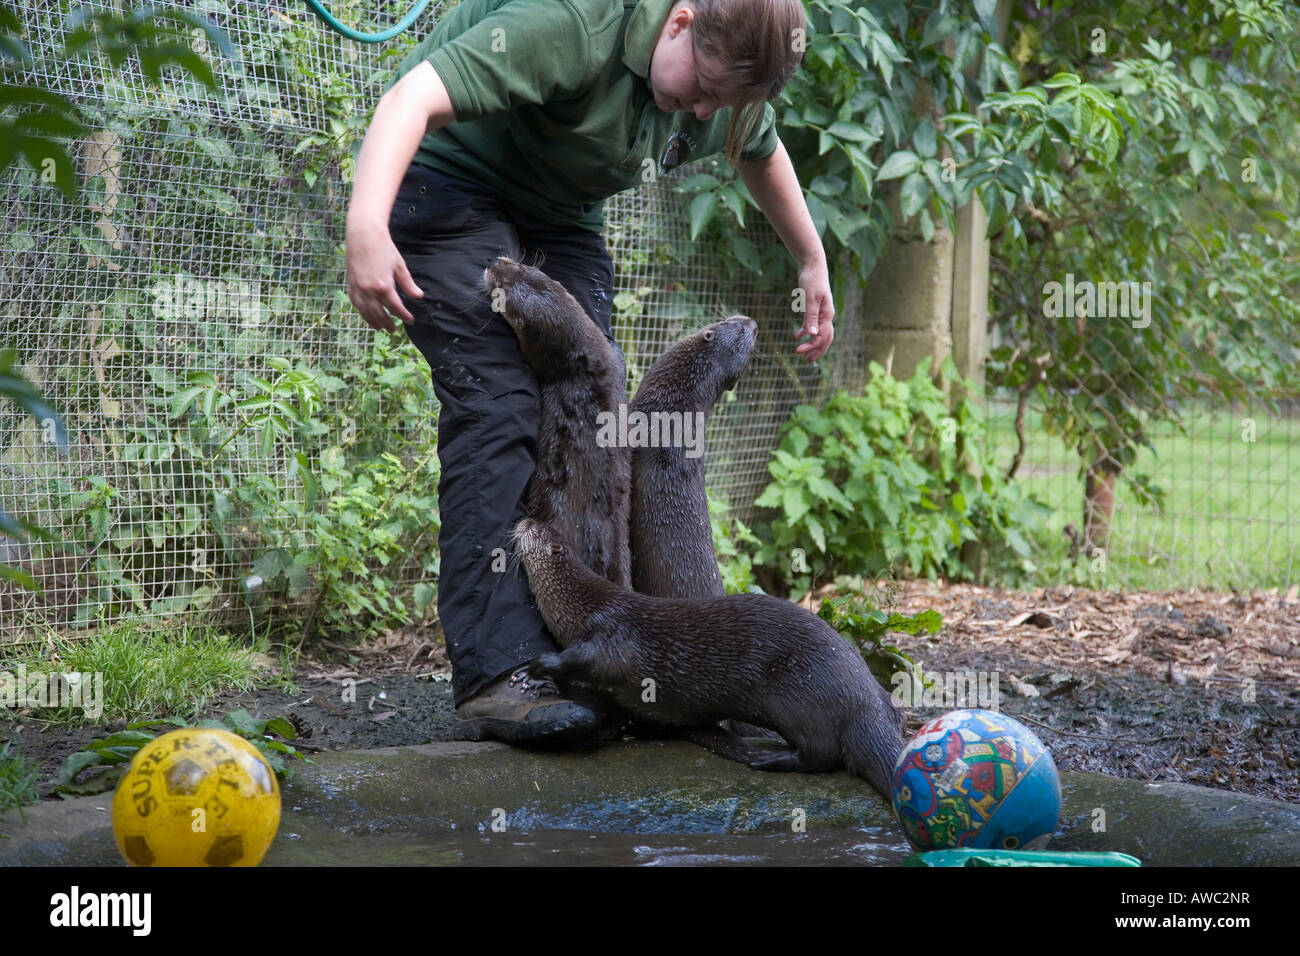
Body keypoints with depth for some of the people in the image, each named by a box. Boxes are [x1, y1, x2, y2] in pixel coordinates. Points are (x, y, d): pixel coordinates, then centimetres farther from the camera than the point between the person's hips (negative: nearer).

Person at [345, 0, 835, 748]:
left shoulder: (725, 95, -5)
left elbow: (763, 153, 20)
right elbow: (415, 97, -40)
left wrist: (813, 263, 25)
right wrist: (366, 228, -53)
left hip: (560, 217, 8)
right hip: (451, 186, -8)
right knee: (497, 413, -22)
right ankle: (500, 675, -29)